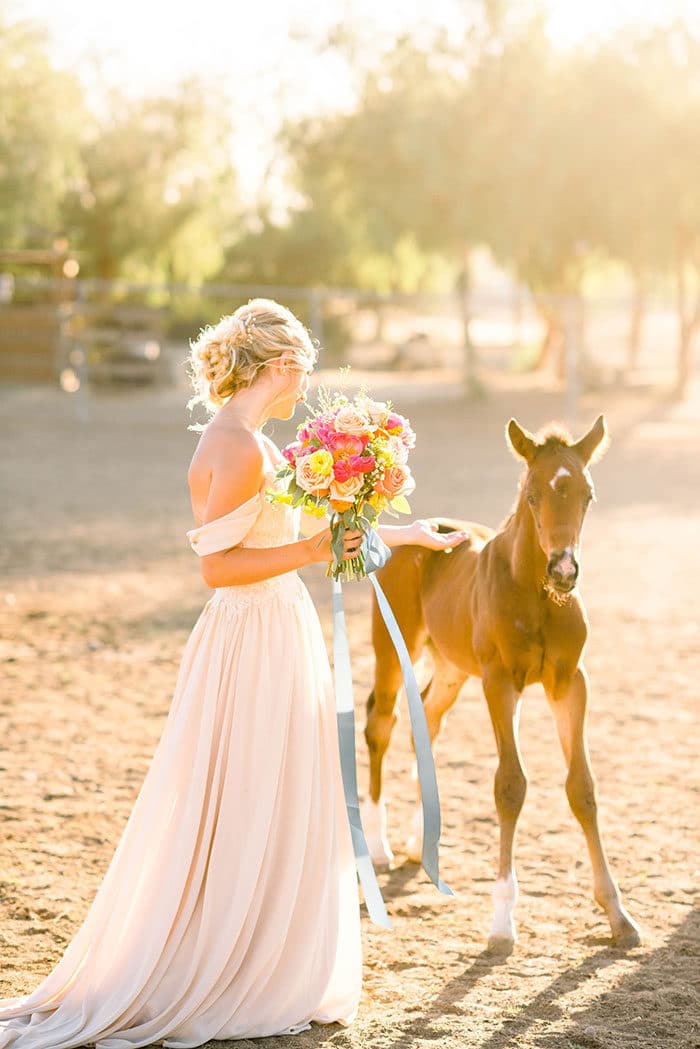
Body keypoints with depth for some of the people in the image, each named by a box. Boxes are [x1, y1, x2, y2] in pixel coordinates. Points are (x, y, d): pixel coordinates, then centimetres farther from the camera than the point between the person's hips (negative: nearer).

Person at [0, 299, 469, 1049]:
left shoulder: (246, 442, 11)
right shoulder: (239, 447, -19)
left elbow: (307, 525, 21)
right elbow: (217, 566, -23)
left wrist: (397, 534, 27)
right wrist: (311, 551, -23)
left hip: (273, 631, 10)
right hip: (256, 643, -10)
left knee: (267, 818, 16)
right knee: (250, 819, 0)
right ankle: (219, 987, 11)